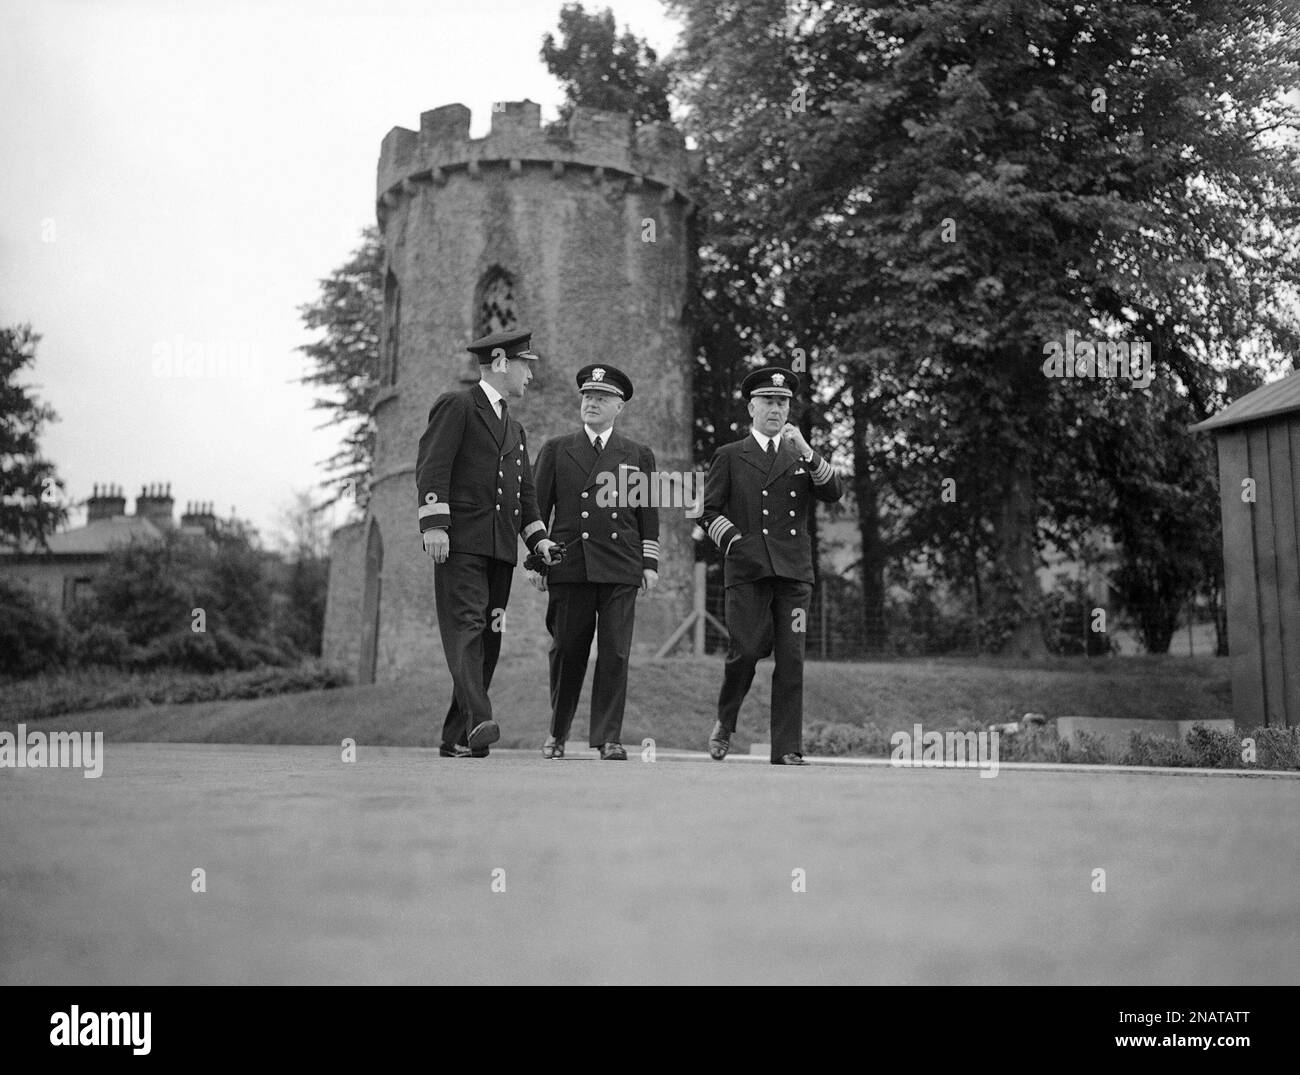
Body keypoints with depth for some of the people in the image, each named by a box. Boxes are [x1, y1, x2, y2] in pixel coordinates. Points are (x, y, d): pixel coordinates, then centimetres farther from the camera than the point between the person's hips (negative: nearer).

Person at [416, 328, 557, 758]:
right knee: (467, 626, -19)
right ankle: (477, 720, -31)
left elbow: (525, 492, 27)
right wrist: (434, 523, -20)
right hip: (460, 541, -8)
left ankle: (456, 738, 6)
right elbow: (432, 465, -9)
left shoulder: (515, 430, 28)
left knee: (489, 638, 3)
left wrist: (537, 537, 12)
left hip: (501, 546, 8)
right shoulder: (456, 406, 3)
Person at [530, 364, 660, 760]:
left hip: (620, 569, 0)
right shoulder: (555, 450, 13)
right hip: (569, 565, 0)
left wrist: (650, 564, 5)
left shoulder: (639, 455, 15)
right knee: (567, 652, 3)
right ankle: (557, 733, 18)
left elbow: (648, 515, 13)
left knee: (615, 653, -5)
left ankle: (608, 738, 1)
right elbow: (538, 508, 10)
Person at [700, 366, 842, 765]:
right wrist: (735, 541, -6)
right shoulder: (729, 457, 14)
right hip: (747, 569, -2)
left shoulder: (802, 457, 20)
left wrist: (807, 451, -7)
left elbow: (833, 493, 4)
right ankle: (725, 722, 14)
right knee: (747, 649, -12)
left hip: (793, 571, 2)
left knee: (791, 659, -4)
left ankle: (787, 748, 0)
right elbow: (708, 511, 9)